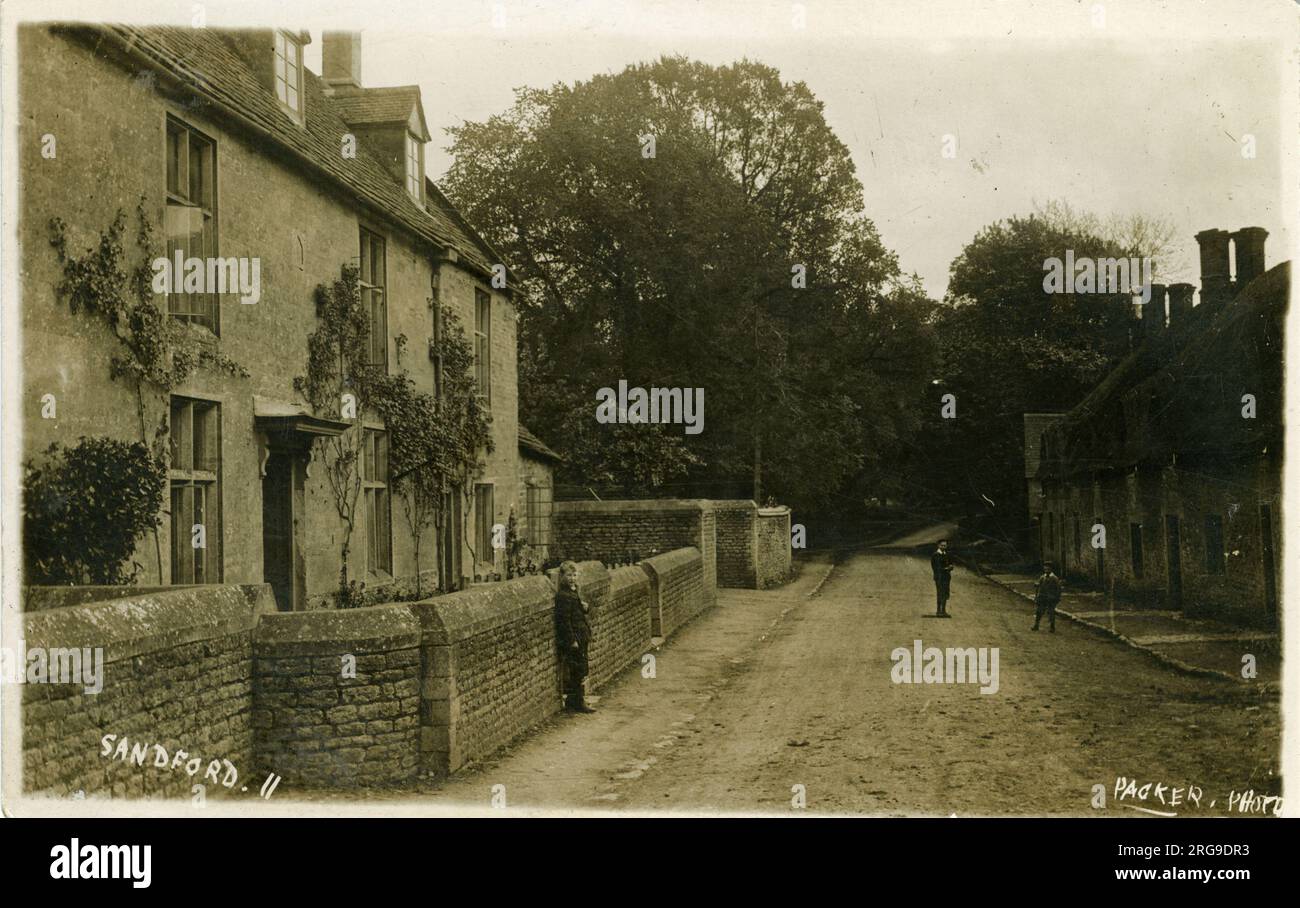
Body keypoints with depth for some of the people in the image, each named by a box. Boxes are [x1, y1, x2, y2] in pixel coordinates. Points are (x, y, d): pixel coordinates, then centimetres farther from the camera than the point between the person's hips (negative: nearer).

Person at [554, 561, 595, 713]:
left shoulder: (574, 592, 14)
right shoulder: (563, 595, -16)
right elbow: (564, 619, -20)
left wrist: (584, 608, 2)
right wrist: (572, 640, -21)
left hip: (580, 638, 10)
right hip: (571, 639, -10)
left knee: (580, 670, 13)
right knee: (577, 671, -5)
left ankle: (573, 701, 21)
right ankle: (576, 703, 2)